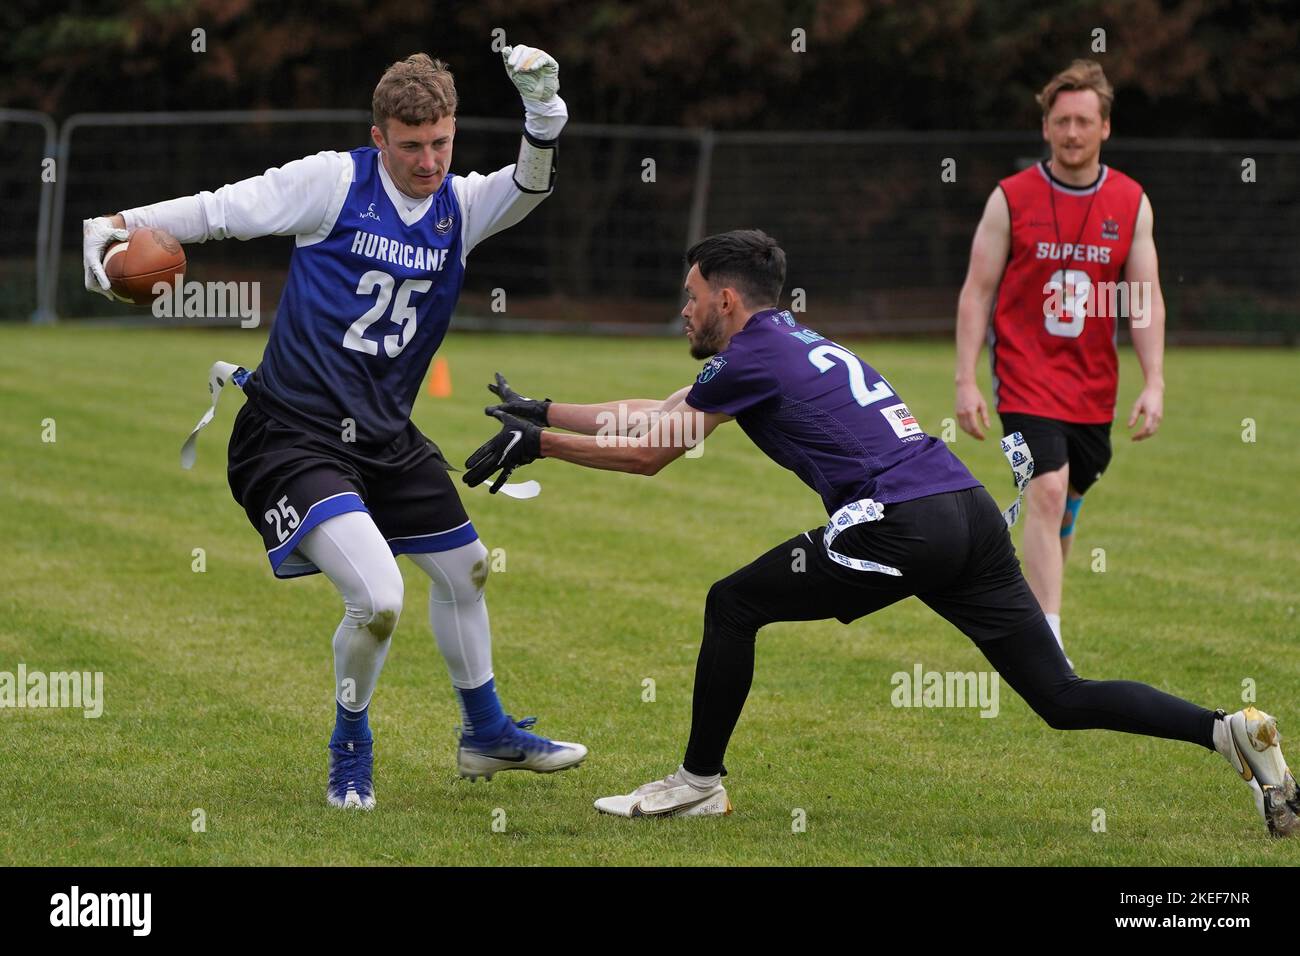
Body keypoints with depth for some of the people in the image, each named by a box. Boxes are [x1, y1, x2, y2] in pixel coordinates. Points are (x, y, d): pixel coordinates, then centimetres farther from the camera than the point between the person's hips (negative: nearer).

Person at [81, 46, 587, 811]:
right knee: (378, 598, -23)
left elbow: (529, 188, -12)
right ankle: (352, 748, 6)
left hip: (387, 435, 7)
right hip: (295, 433, -7)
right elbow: (219, 210, -7)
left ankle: (487, 735, 44)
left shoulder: (460, 206, 4)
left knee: (466, 570, 21)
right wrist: (122, 225, -19)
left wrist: (544, 113, -30)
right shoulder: (333, 183, -11)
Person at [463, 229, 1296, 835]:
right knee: (1063, 699, 5)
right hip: (971, 514, 9)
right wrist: (543, 413, 38)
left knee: (734, 604, 6)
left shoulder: (756, 355, 2)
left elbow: (648, 454, 6)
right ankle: (1229, 731, -11)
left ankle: (699, 781, 12)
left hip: (904, 524, -9)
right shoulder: (794, 344, 28)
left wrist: (535, 444, 16)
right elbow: (655, 418, 35)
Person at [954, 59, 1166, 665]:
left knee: (1067, 504, 11)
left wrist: (1154, 383, -5)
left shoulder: (1132, 204, 3)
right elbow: (977, 292, -1)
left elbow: (1145, 299, 4)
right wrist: (966, 380, -8)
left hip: (1094, 384, 4)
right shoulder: (1011, 199, -4)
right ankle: (1049, 655, -19)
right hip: (1026, 375, -4)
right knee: (1047, 494, -17)